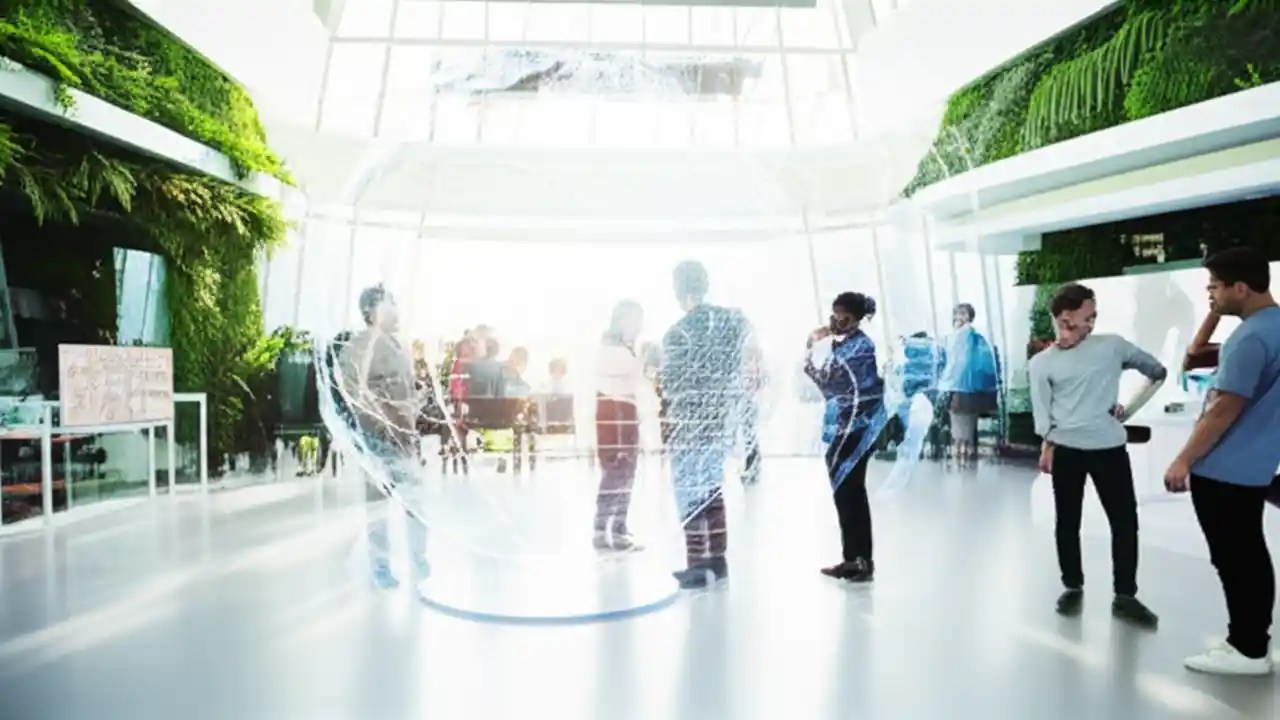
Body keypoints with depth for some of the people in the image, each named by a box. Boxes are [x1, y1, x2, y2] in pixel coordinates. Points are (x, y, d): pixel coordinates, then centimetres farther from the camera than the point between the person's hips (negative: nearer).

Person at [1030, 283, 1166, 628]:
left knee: (1125, 521, 1)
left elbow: (1157, 372, 14)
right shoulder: (1042, 362, 2)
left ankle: (1125, 596, 15)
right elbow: (1042, 409, 2)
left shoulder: (1112, 346, 4)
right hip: (1066, 450, -1)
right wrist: (1047, 448, -7)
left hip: (1109, 448, 1)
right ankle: (1073, 587, 24)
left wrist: (1130, 408, 8)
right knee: (1068, 522, 8)